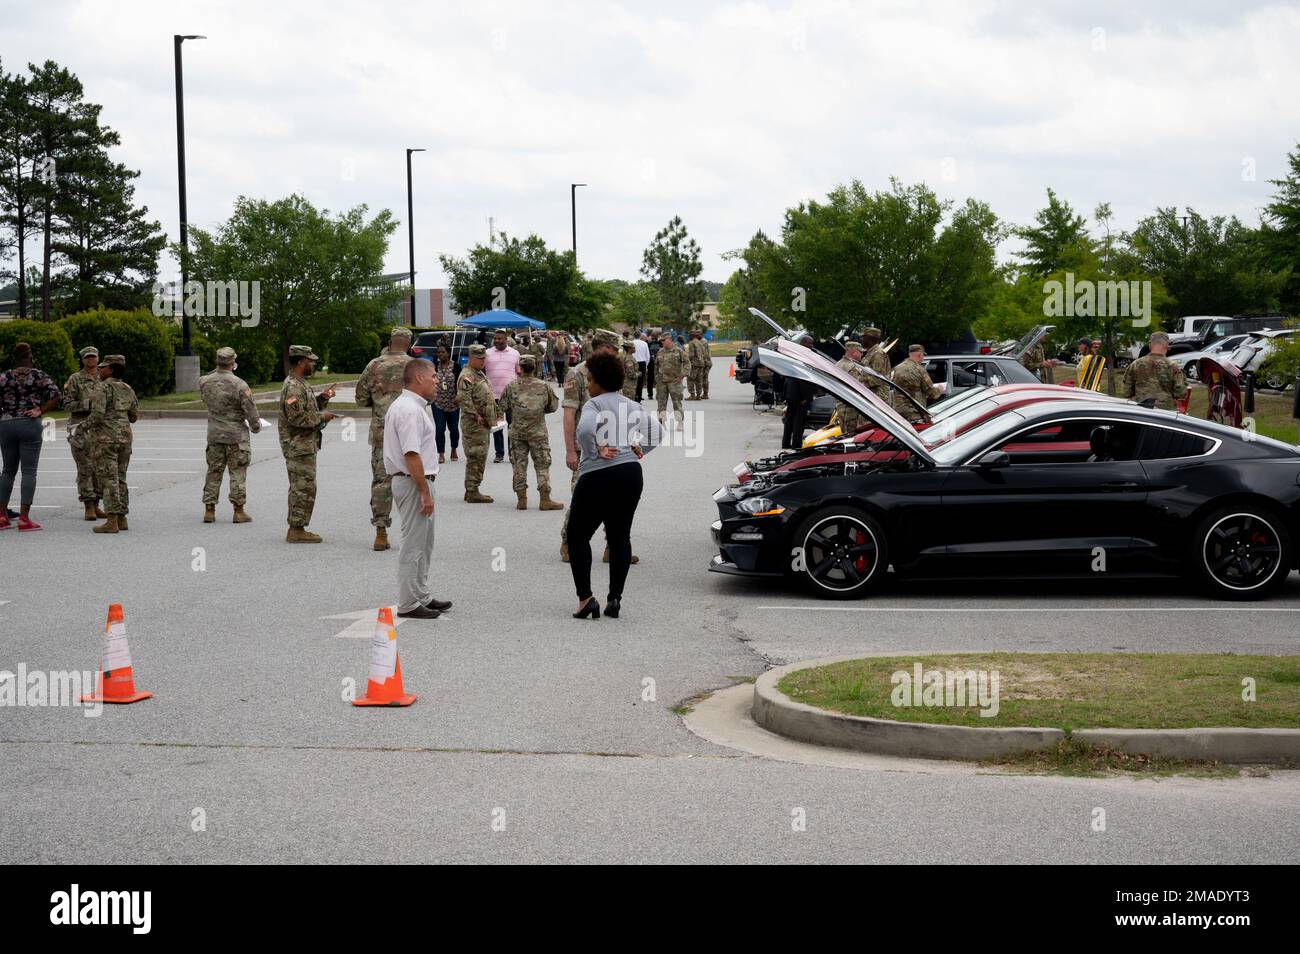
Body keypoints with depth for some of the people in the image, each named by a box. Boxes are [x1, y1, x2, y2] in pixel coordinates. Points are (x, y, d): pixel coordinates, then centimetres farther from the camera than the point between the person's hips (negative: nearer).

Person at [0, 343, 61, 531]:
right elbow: (57, 396, -9)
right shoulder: (38, 375, -1)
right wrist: (41, 411, -3)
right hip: (30, 424, -3)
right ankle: (24, 518, -8)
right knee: (29, 471, -1)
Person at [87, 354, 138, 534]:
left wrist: (89, 422, -2)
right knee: (120, 478, 14)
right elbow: (134, 416, 15)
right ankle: (122, 519, 15)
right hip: (125, 436, 7)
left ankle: (112, 521, -10)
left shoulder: (103, 388, -12)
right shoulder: (127, 389, 11)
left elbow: (97, 414, -20)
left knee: (108, 479, -7)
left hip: (106, 438, -7)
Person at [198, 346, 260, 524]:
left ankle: (209, 510, 11)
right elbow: (250, 410, -12)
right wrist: (256, 426, 8)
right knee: (238, 472, 1)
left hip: (214, 434, 4)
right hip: (236, 435, -4)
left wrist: (218, 371, 17)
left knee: (213, 471, 11)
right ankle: (239, 511, 1)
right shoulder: (239, 385, -16)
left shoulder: (205, 382, -3)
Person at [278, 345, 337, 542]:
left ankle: (296, 529, 19)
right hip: (299, 446, -11)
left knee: (300, 488, 14)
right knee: (304, 488, -9)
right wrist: (322, 417, -16)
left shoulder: (300, 384, 16)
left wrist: (322, 398, 10)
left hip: (305, 446, 11)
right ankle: (297, 530, -7)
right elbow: (297, 418, -25)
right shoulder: (293, 387, -18)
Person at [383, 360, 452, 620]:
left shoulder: (404, 405, 15)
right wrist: (425, 492, -23)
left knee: (424, 544, 18)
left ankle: (422, 596, 26)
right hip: (413, 482, -11)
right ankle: (408, 604, -2)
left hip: (417, 481, 11)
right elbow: (411, 454, -25)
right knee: (414, 546, -6)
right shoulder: (410, 410, -19)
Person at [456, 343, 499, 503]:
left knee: (478, 457, 13)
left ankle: (471, 490, 20)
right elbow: (463, 398, -25)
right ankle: (472, 492, -7)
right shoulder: (467, 376, -14)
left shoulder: (480, 374, 18)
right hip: (474, 424, -10)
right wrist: (475, 415, -22)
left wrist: (494, 413, 20)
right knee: (476, 456, -9)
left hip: (483, 423, 10)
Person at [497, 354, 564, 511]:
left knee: (519, 464, 8)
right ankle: (545, 499, 2)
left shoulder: (511, 386, -4)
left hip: (517, 432, 1)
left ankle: (521, 499, 8)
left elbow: (503, 407, 4)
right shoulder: (544, 386, -4)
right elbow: (553, 406, 6)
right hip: (538, 431, -1)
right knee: (542, 465, 5)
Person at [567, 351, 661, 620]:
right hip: (631, 474, 6)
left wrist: (595, 451, -13)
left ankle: (585, 598, -5)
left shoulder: (594, 404, -7)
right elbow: (655, 431, 16)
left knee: (578, 536, 4)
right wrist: (639, 449, 14)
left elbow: (585, 428, -26)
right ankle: (615, 598, 10)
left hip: (598, 476, -6)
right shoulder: (632, 406, 14)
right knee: (620, 537, 13)